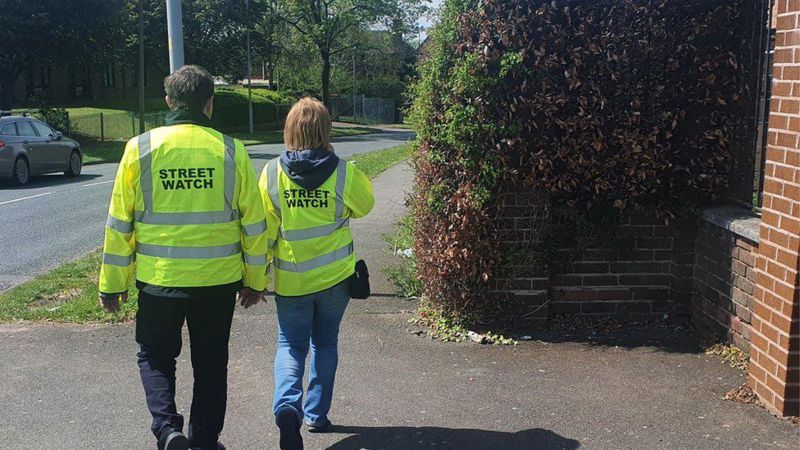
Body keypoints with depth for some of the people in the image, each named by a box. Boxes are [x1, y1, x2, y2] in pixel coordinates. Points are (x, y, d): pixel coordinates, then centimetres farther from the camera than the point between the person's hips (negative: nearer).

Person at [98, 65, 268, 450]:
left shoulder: (141, 148, -6)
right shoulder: (231, 151, -5)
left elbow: (119, 223, -3)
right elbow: (254, 223, -1)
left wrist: (112, 284, 7)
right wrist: (255, 281, 11)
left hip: (159, 279, -1)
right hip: (218, 280, 1)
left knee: (155, 356, 19)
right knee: (210, 363, 17)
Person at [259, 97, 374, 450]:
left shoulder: (272, 172, -10)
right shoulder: (343, 172, -11)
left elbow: (263, 229, -6)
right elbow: (364, 205, 8)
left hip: (291, 279, 0)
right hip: (335, 276, 1)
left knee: (291, 346, 11)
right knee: (325, 343, 18)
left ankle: (287, 406, -13)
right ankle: (317, 414, 25)